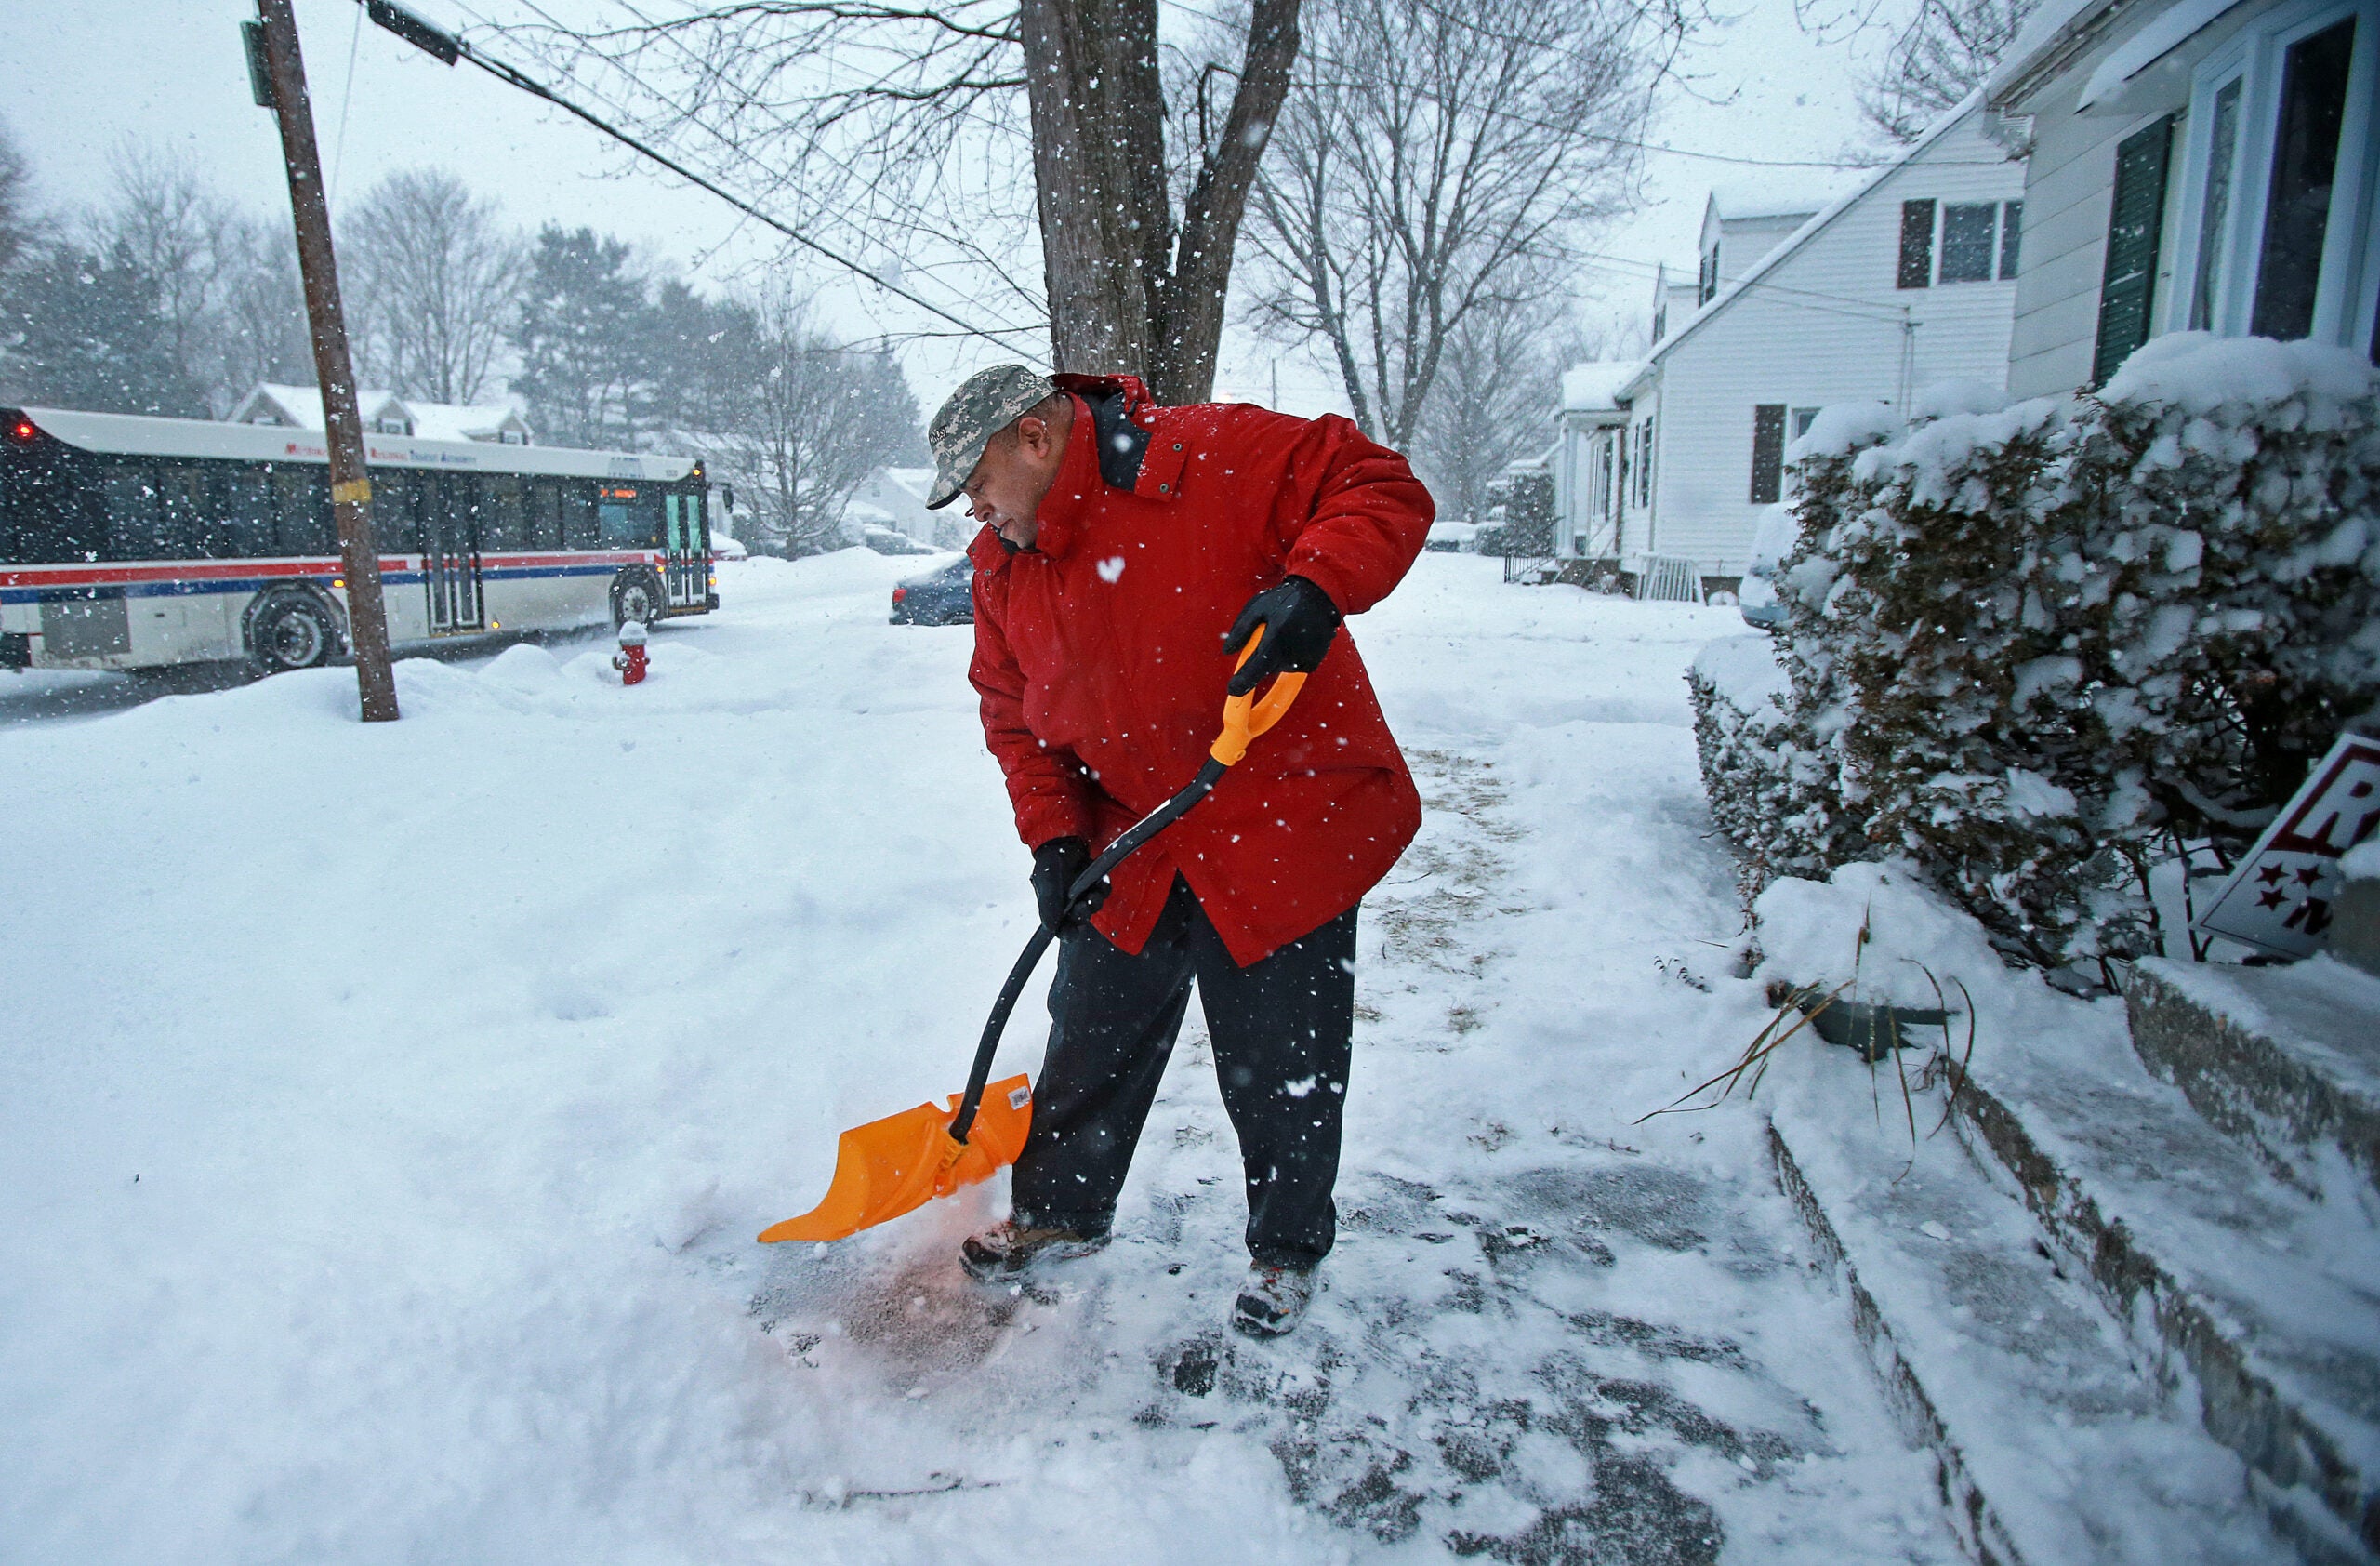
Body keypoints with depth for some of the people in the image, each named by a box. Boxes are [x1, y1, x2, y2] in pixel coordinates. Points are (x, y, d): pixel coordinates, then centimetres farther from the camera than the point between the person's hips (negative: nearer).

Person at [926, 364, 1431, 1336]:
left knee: (1282, 1072, 9)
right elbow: (1012, 710, 11)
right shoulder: (1003, 565, 5)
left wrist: (1313, 587, -34)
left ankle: (1288, 1251, 34)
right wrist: (1052, 833, -2)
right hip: (1131, 854, 6)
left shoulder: (1220, 456, -16)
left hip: (1286, 829, -5)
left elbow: (1384, 490, -16)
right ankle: (1060, 1212, 42)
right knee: (1091, 1043, 17)